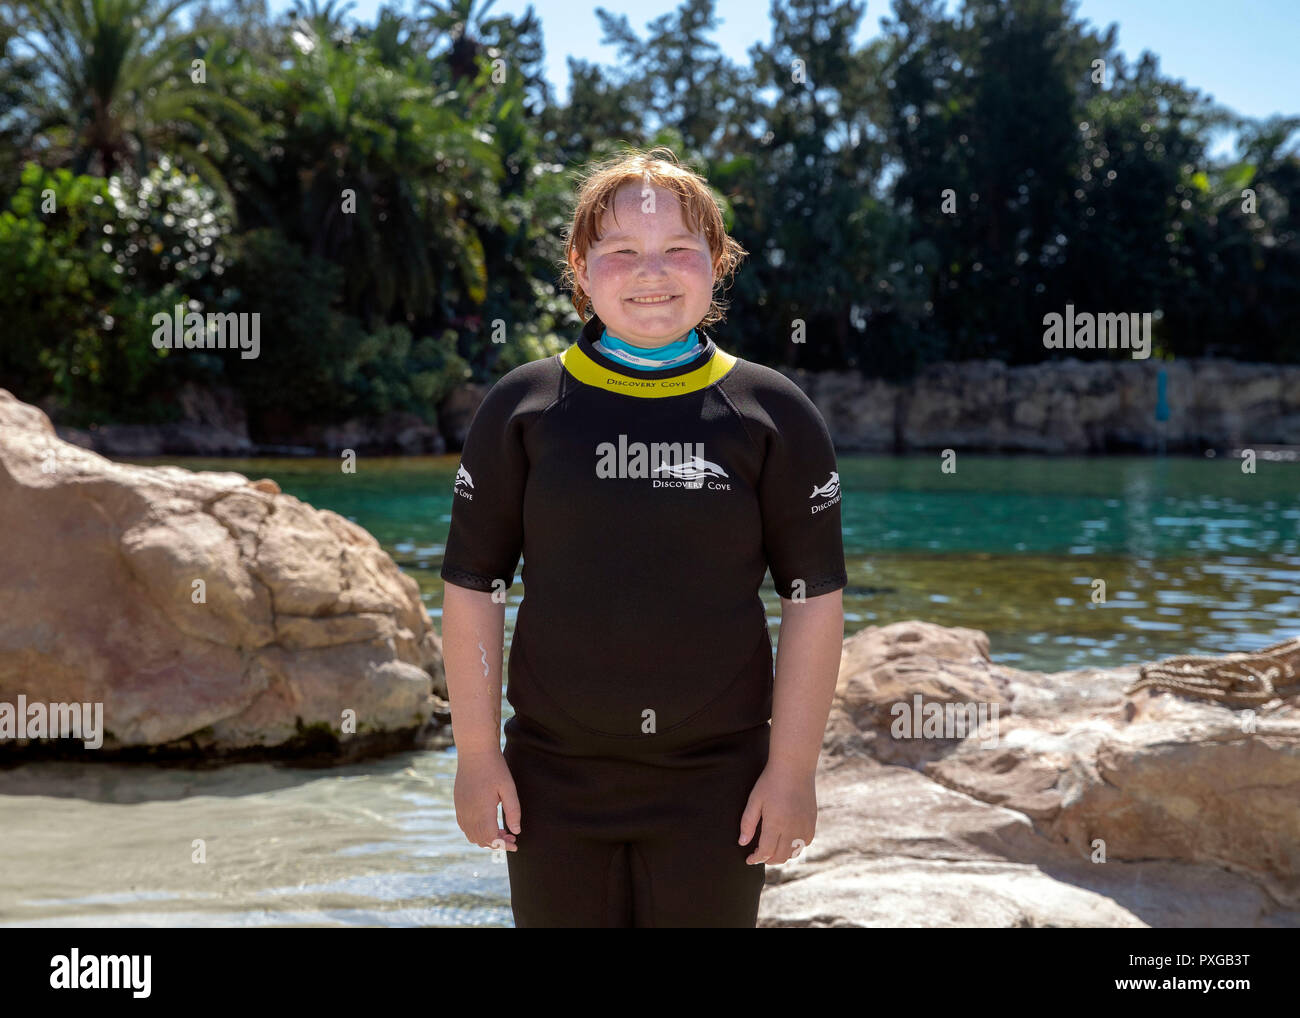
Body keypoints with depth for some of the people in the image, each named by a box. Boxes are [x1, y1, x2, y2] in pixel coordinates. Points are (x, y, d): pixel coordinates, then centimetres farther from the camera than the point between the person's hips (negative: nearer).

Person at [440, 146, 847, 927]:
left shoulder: (773, 415, -2)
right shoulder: (523, 407, 0)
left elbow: (815, 598, -2)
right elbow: (474, 587, 2)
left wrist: (793, 768, -4)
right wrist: (477, 753, -1)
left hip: (716, 781, -1)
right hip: (553, 776, 1)